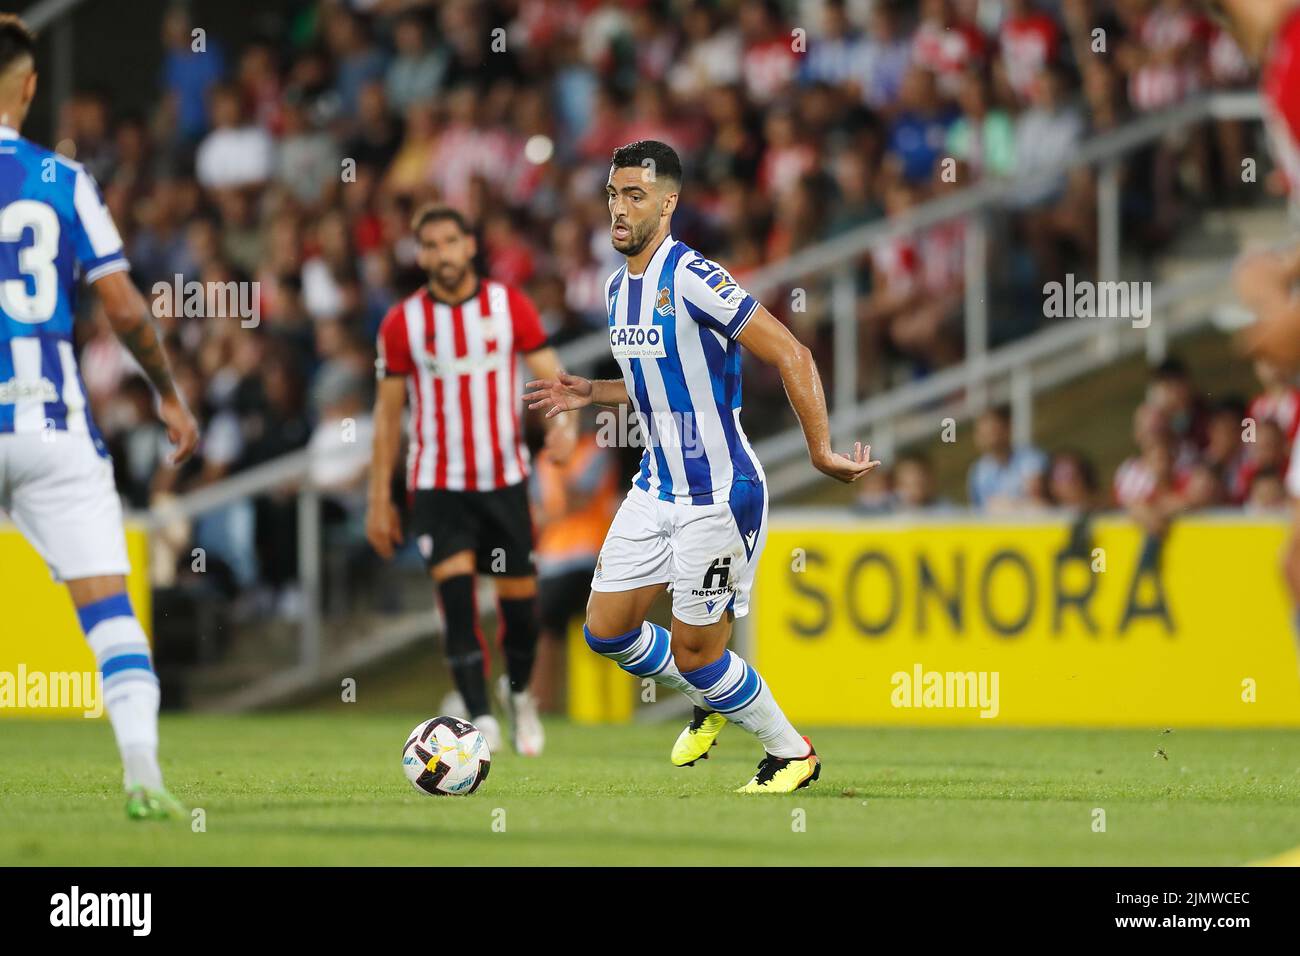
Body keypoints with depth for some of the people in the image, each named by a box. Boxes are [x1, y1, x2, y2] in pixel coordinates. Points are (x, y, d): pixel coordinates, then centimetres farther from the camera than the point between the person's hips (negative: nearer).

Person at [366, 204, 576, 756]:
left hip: (505, 478, 1)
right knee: (456, 587, -18)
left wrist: (564, 423, -24)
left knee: (520, 597, 4)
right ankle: (480, 717, -19)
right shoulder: (402, 323, -1)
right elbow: (388, 411, 5)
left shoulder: (510, 306, -1)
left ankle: (518, 690, 34)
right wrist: (379, 499, 3)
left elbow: (549, 374, -1)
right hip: (436, 484, -1)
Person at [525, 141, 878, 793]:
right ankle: (710, 705, 33)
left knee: (696, 653, -3)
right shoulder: (618, 288, 8)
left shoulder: (691, 279, -20)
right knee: (605, 630, 7)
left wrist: (821, 452, -22)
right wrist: (591, 394, 16)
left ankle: (792, 754, 20)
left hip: (718, 495, -8)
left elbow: (791, 355, -21)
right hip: (656, 488, 8)